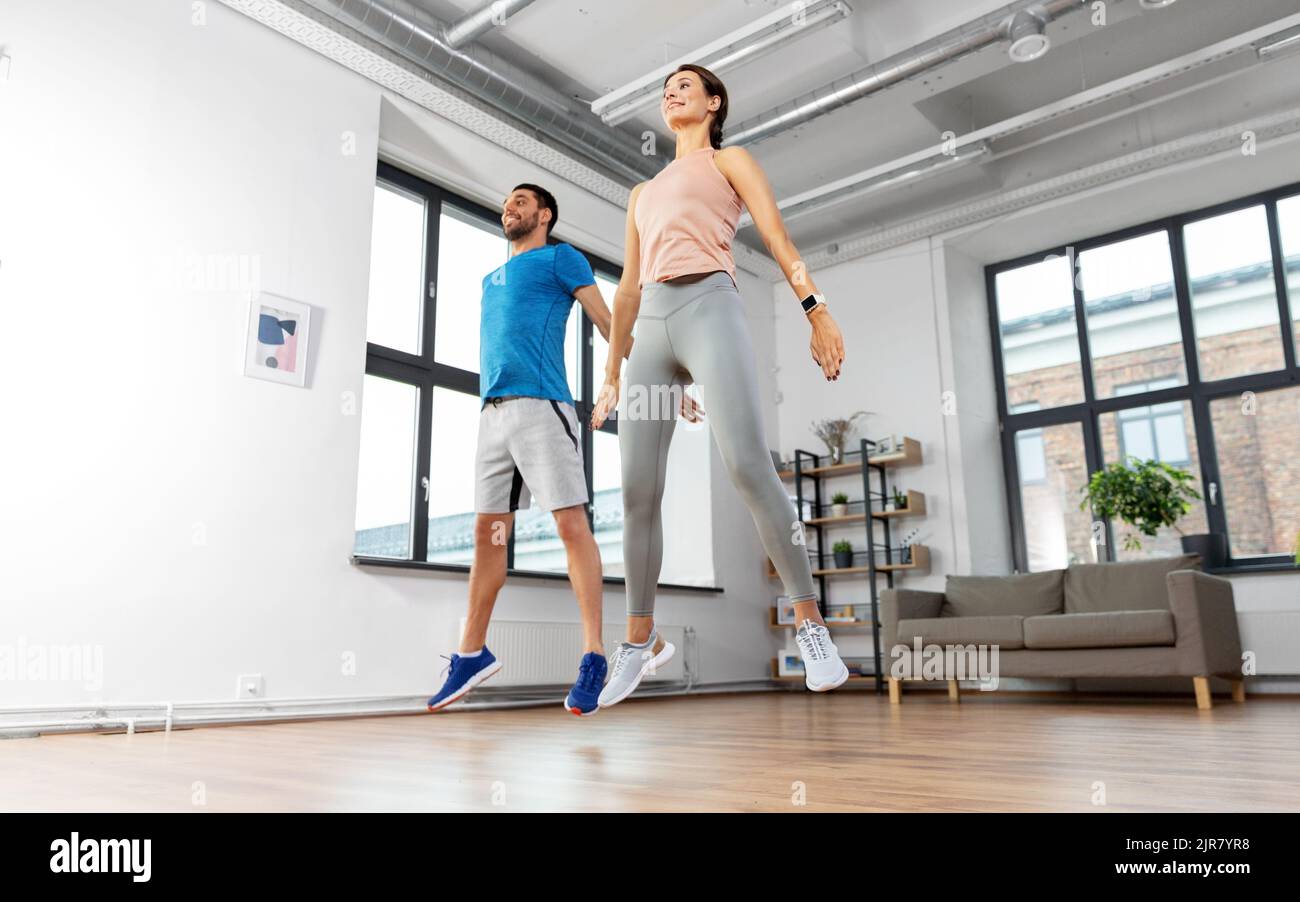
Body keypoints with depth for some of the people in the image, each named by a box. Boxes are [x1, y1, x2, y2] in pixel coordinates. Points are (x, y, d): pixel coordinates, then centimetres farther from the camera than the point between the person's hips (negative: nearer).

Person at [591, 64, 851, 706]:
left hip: (710, 309, -5)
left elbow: (777, 236, 3)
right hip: (651, 328, 5)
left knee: (748, 466, -21)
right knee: (638, 492, -3)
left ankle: (809, 623, -12)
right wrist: (612, 375, 21)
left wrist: (815, 309, -12)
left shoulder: (729, 160, 19)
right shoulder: (644, 192, 32)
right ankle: (640, 640, 7)